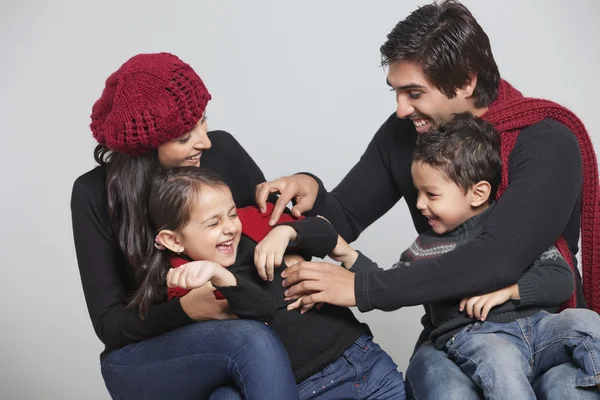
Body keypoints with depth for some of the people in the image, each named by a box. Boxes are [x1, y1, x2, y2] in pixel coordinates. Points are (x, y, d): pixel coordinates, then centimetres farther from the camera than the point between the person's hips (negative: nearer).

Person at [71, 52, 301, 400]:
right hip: (141, 358, -1)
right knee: (253, 342, -32)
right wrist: (186, 308, -29)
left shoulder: (221, 151, -6)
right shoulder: (96, 193, -11)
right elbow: (109, 324, -10)